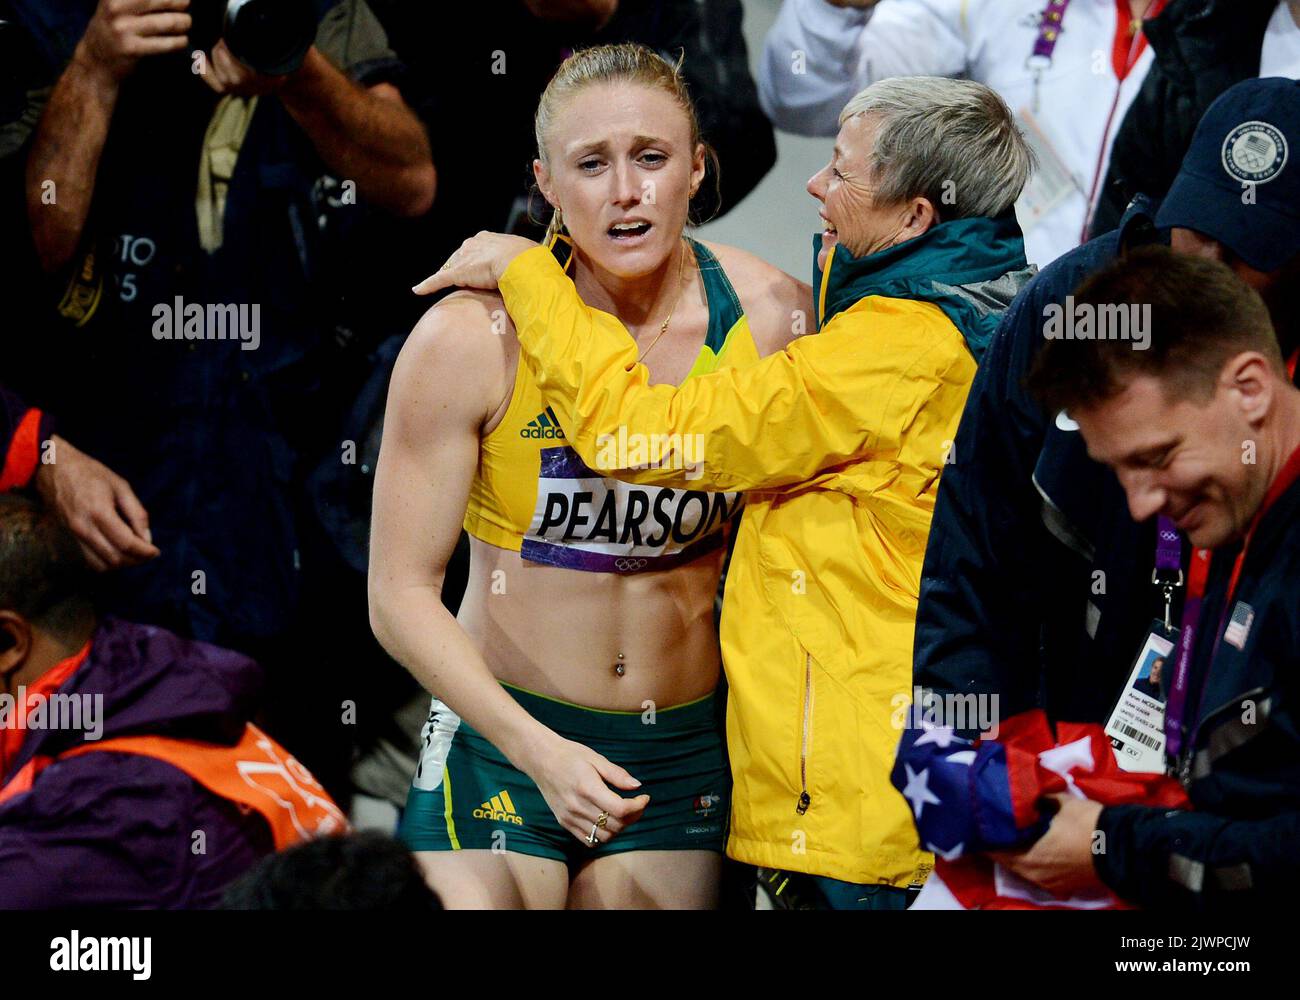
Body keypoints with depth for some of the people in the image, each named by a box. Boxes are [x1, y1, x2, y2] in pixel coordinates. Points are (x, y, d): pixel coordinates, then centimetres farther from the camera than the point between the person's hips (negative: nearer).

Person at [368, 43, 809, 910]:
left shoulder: (772, 318, -5)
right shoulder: (471, 340, -13)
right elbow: (401, 594, -10)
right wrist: (539, 750, -19)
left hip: (684, 744, 2)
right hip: (501, 736, -2)